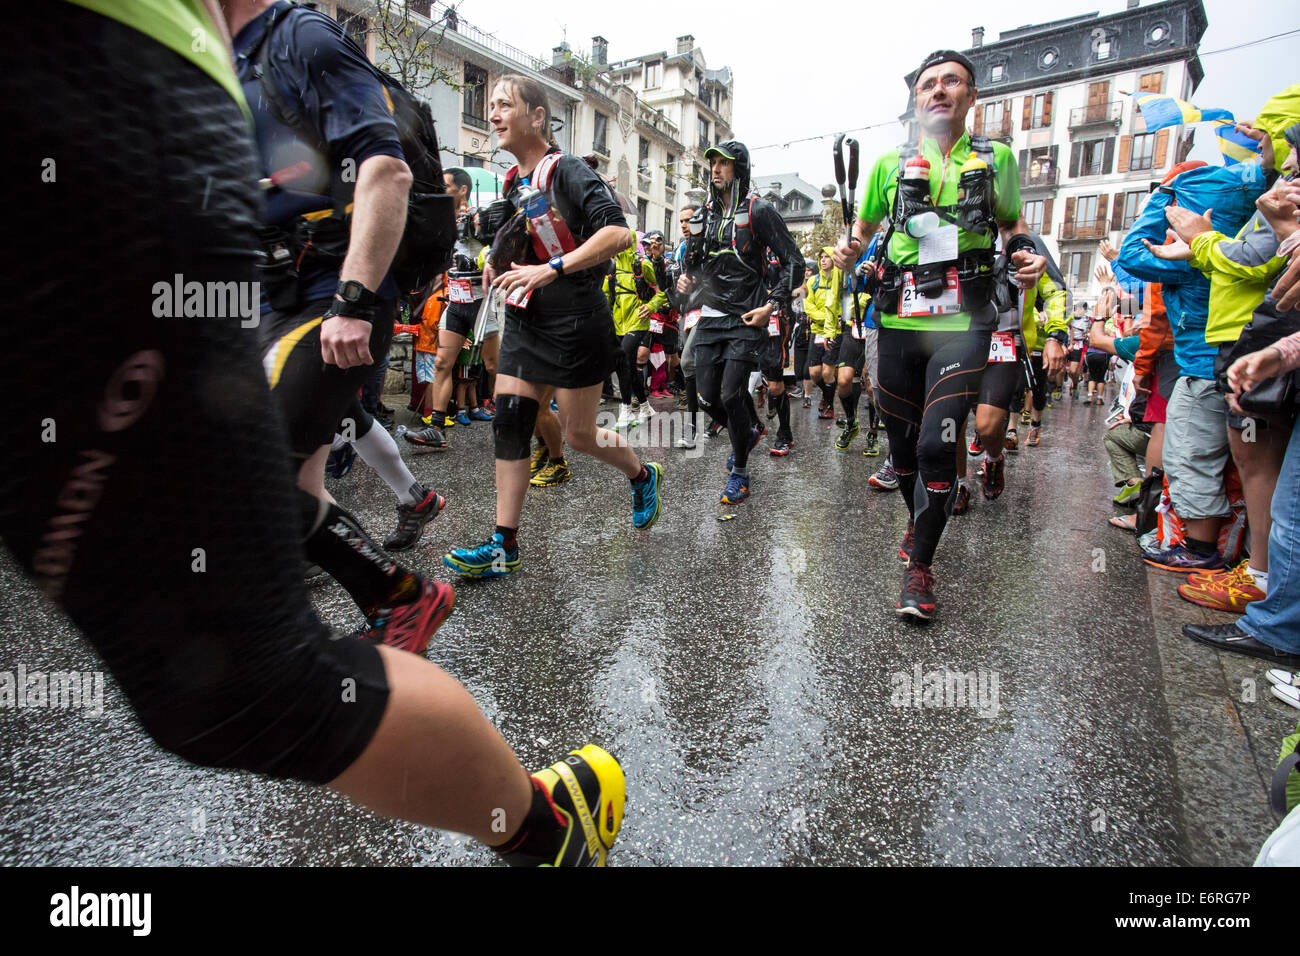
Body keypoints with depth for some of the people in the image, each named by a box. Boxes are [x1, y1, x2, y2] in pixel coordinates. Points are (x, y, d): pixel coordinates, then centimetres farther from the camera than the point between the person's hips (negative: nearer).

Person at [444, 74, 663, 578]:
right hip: (525, 323, 8)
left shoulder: (567, 171, -10)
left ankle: (643, 475, 32)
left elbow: (618, 233, -22)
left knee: (579, 432, 1)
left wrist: (551, 269, -26)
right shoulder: (512, 182, 14)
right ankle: (503, 546, 3)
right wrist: (498, 261, 11)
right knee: (509, 423, -2)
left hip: (575, 324, -7)